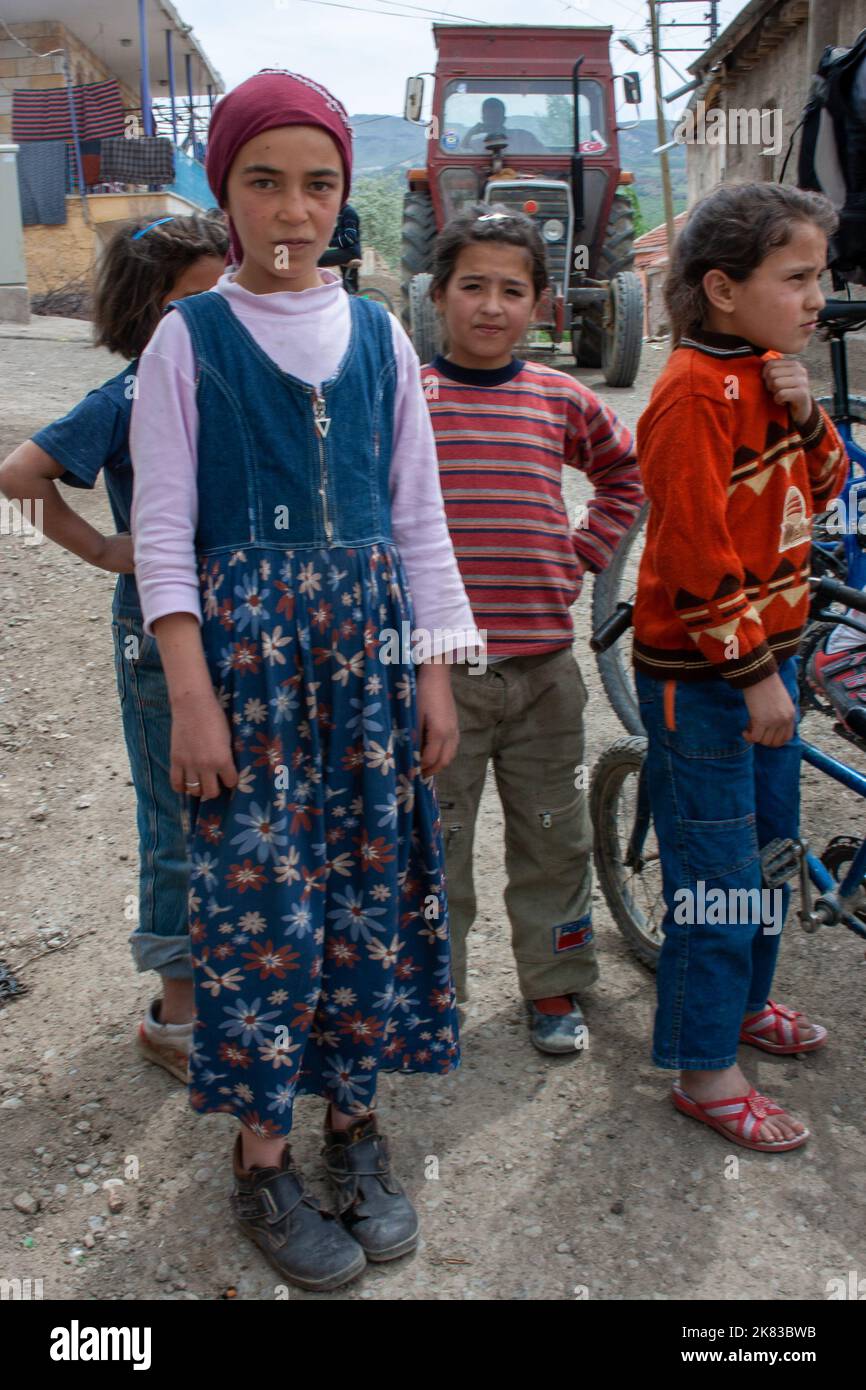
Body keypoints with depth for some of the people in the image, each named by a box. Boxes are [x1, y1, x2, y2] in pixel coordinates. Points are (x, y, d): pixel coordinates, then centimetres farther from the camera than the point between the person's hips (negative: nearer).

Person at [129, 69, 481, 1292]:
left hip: (367, 640, 3)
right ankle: (262, 1161, 17)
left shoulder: (378, 337, 8)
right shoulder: (190, 339, 0)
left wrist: (435, 674, 5)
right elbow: (162, 526, -4)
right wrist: (192, 696, -11)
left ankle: (354, 1121, 26)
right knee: (261, 887, -1)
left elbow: (417, 515, 9)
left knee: (371, 876, 7)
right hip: (245, 641, -3)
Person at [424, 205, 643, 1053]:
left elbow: (625, 476, 21)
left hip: (542, 662, 3)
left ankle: (554, 988, 33)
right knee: (433, 840, 9)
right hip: (438, 663, -2)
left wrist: (582, 555, 9)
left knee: (554, 838, 14)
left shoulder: (562, 401, 4)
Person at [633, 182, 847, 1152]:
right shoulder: (696, 390, -20)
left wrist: (804, 414, -6)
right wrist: (754, 673, -20)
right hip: (702, 672, -9)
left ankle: (744, 1000, 43)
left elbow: (822, 489, 13)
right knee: (718, 881, 0)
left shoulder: (767, 373, 9)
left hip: (766, 649, 10)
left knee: (771, 846, 22)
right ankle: (704, 1073, 16)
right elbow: (696, 548, -23)